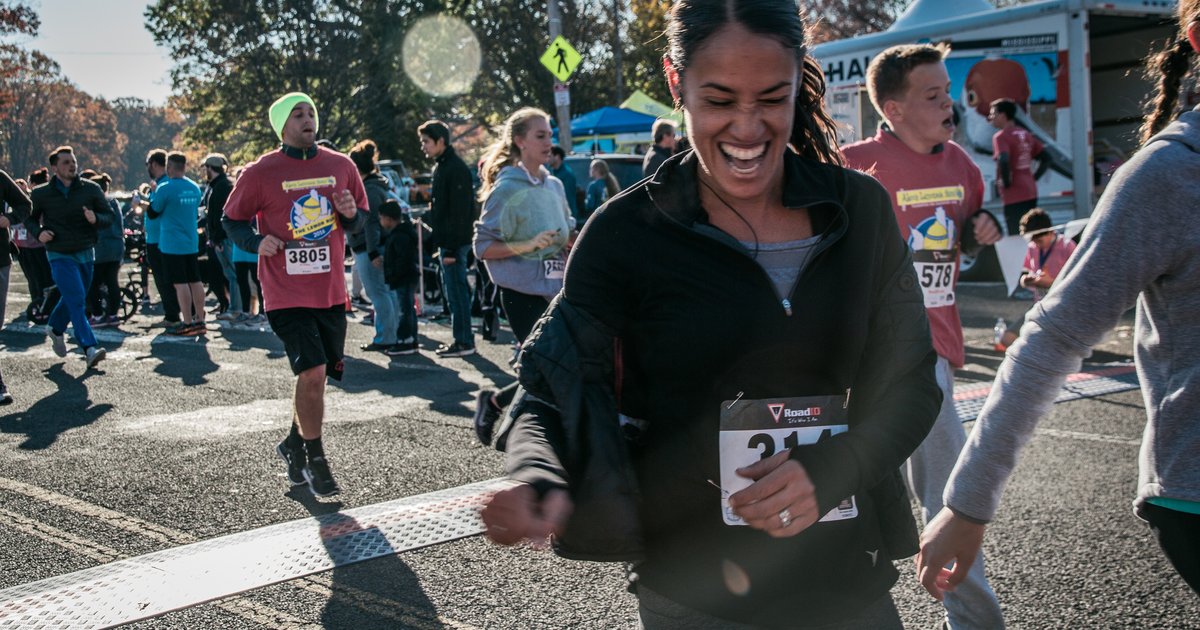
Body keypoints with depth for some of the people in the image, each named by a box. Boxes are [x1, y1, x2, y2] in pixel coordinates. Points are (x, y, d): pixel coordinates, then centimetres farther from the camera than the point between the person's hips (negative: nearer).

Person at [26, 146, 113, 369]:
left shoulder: (91, 189, 1)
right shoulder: (41, 194, -1)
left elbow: (109, 216, 4)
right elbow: (29, 218, 11)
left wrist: (96, 219, -19)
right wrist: (38, 232, -9)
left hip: (86, 254, 3)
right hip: (60, 256, -3)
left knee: (72, 298, 18)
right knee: (76, 300, -16)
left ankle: (56, 328, 47)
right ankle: (90, 348, -21)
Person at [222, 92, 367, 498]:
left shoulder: (341, 166, 5)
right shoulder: (260, 172, -5)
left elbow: (360, 221, 15)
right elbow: (232, 220, 4)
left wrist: (351, 214, -8)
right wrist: (256, 242, -15)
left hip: (331, 292, 4)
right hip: (286, 293, -4)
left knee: (318, 374, 13)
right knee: (312, 372, -13)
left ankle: (294, 442, 36)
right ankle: (315, 460, 5)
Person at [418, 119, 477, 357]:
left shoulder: (455, 168, -15)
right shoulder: (441, 166, 17)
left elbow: (459, 211, -20)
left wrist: (452, 248, -22)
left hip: (455, 242, -10)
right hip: (448, 241, 10)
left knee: (456, 290, -6)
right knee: (454, 290, 13)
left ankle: (464, 342, -1)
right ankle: (463, 339, 19)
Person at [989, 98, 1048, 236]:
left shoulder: (1001, 136, -10)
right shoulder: (1026, 134, 14)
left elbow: (1004, 161, -27)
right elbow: (1046, 158, 15)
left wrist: (1006, 182, -14)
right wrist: (1034, 178, 13)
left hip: (1014, 196, -8)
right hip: (1030, 192, 8)